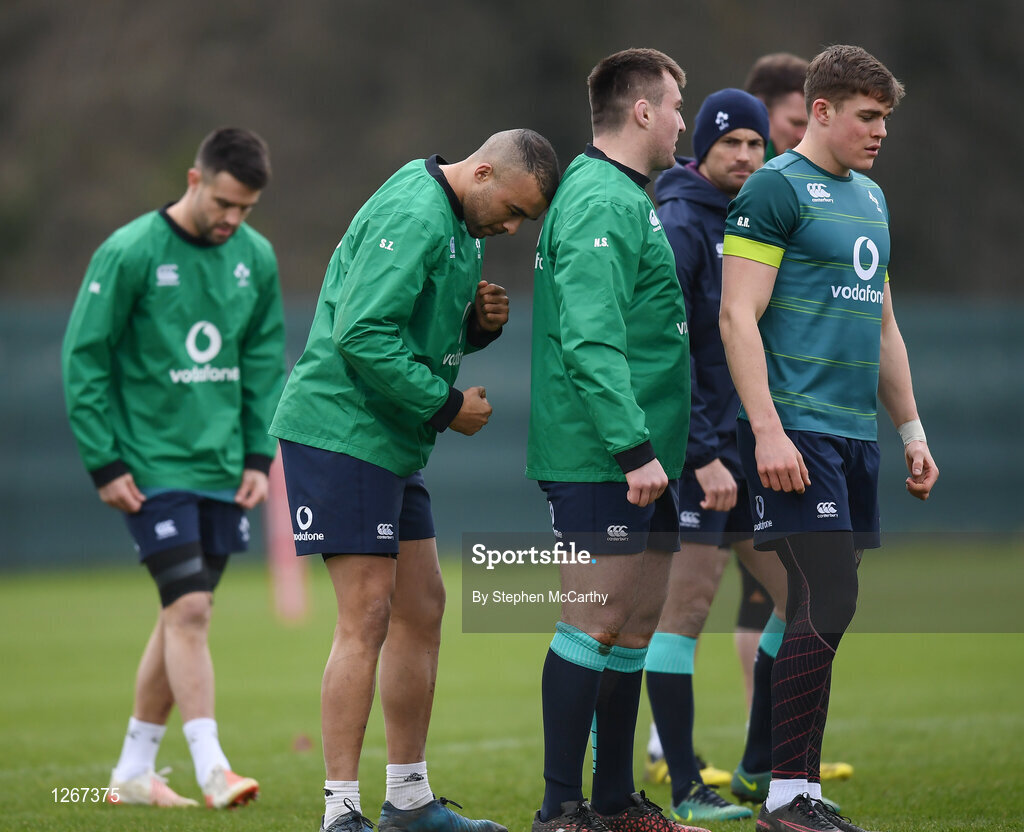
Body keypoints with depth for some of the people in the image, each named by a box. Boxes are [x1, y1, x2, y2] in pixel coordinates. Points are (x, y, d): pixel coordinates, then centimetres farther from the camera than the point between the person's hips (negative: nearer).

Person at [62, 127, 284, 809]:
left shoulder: (256, 258, 5)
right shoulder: (130, 253, -11)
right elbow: (85, 356, -8)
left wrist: (259, 456, 6)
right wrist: (104, 462, -10)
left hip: (222, 469, 6)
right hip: (152, 466, -5)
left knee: (183, 616, 8)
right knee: (188, 610, -14)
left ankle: (134, 771, 18)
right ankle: (211, 768, -13)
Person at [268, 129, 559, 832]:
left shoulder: (461, 226, 15)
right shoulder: (412, 215, -18)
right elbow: (364, 334, -26)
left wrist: (481, 323, 1)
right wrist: (448, 406, -18)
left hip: (392, 444, 10)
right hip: (342, 429, -10)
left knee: (422, 609, 12)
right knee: (367, 619, -12)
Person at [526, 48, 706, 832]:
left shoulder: (625, 198, 18)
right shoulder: (601, 202, -15)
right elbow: (590, 340, -22)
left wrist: (656, 446, 19)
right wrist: (634, 447, -25)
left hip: (642, 456, 10)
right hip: (600, 461, -10)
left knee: (637, 623, 12)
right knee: (596, 622, -7)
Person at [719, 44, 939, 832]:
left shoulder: (870, 198, 20)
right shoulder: (775, 189, -6)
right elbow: (738, 317, -12)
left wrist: (913, 430, 22)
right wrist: (768, 432, -19)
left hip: (856, 433, 8)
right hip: (798, 430, -8)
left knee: (822, 612, 7)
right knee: (827, 605, -13)